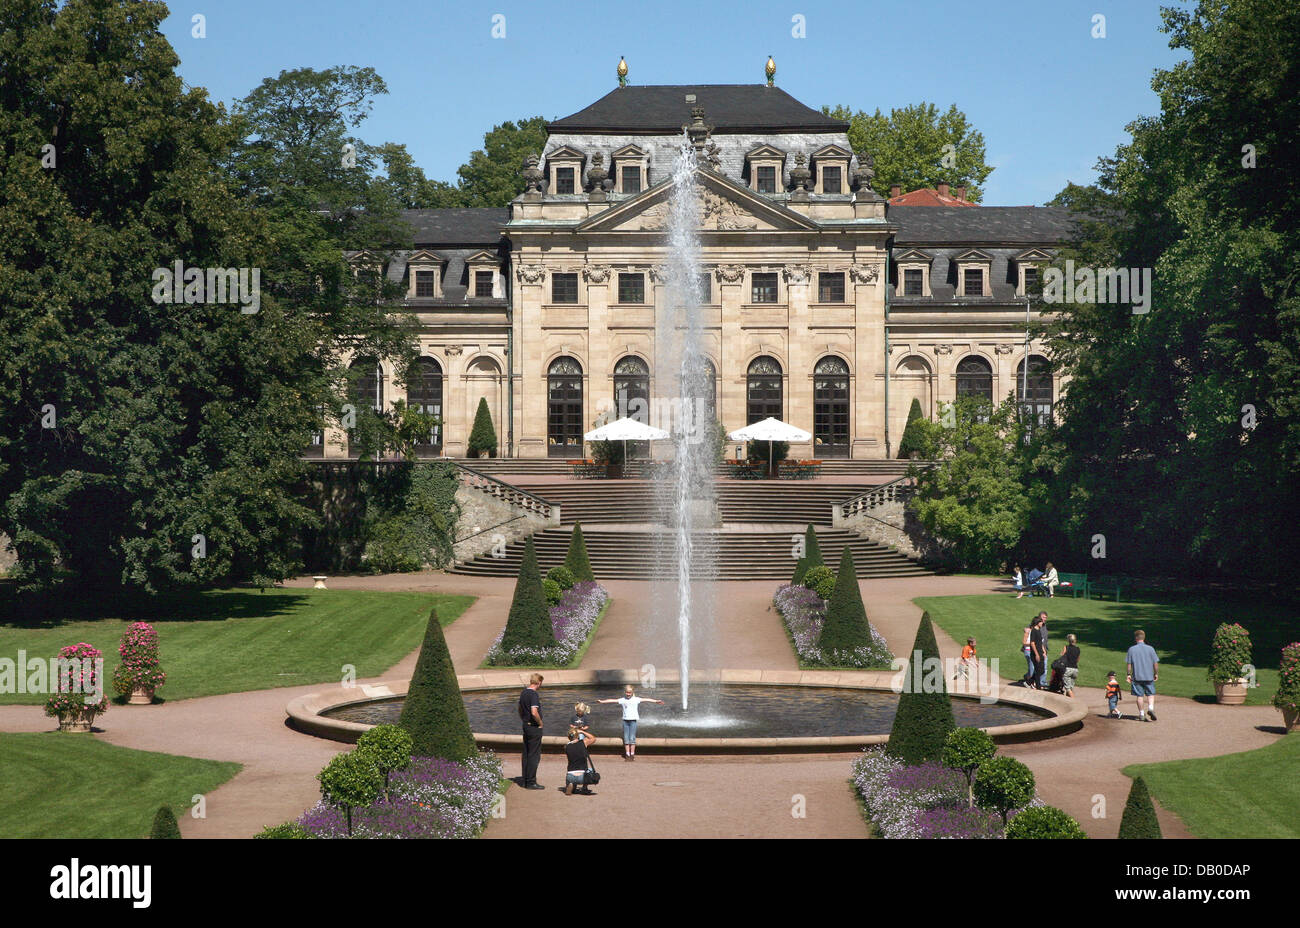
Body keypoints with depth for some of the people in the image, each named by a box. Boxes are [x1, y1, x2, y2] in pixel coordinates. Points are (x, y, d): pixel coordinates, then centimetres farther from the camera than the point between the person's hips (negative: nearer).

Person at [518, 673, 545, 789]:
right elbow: (534, 712, -28)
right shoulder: (534, 694, -19)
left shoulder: (523, 693, 9)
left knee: (526, 755, 13)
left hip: (526, 726, 9)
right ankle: (531, 782, -4)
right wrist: (540, 723, -13)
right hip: (534, 727, -9)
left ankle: (525, 781, 17)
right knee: (534, 755, -4)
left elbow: (520, 710, 19)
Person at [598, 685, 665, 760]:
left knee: (632, 738, -3)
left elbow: (645, 700, -5)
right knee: (626, 738, 3)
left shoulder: (636, 699, 0)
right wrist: (602, 701, 5)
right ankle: (627, 755, 9)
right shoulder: (622, 700, 6)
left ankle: (632, 754, 4)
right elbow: (612, 700, 6)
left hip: (633, 720, -2)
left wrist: (656, 701, -10)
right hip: (625, 720, 2)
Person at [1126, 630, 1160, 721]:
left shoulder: (1131, 649, -3)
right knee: (1151, 694, 9)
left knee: (1139, 695, 7)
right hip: (1149, 676, 0)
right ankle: (1151, 707, -14)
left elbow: (1129, 664, -1)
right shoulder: (1150, 648, -3)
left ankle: (1141, 714, 10)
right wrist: (1156, 674, 11)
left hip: (1137, 676, 0)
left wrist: (1129, 674, 7)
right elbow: (1155, 663, -1)